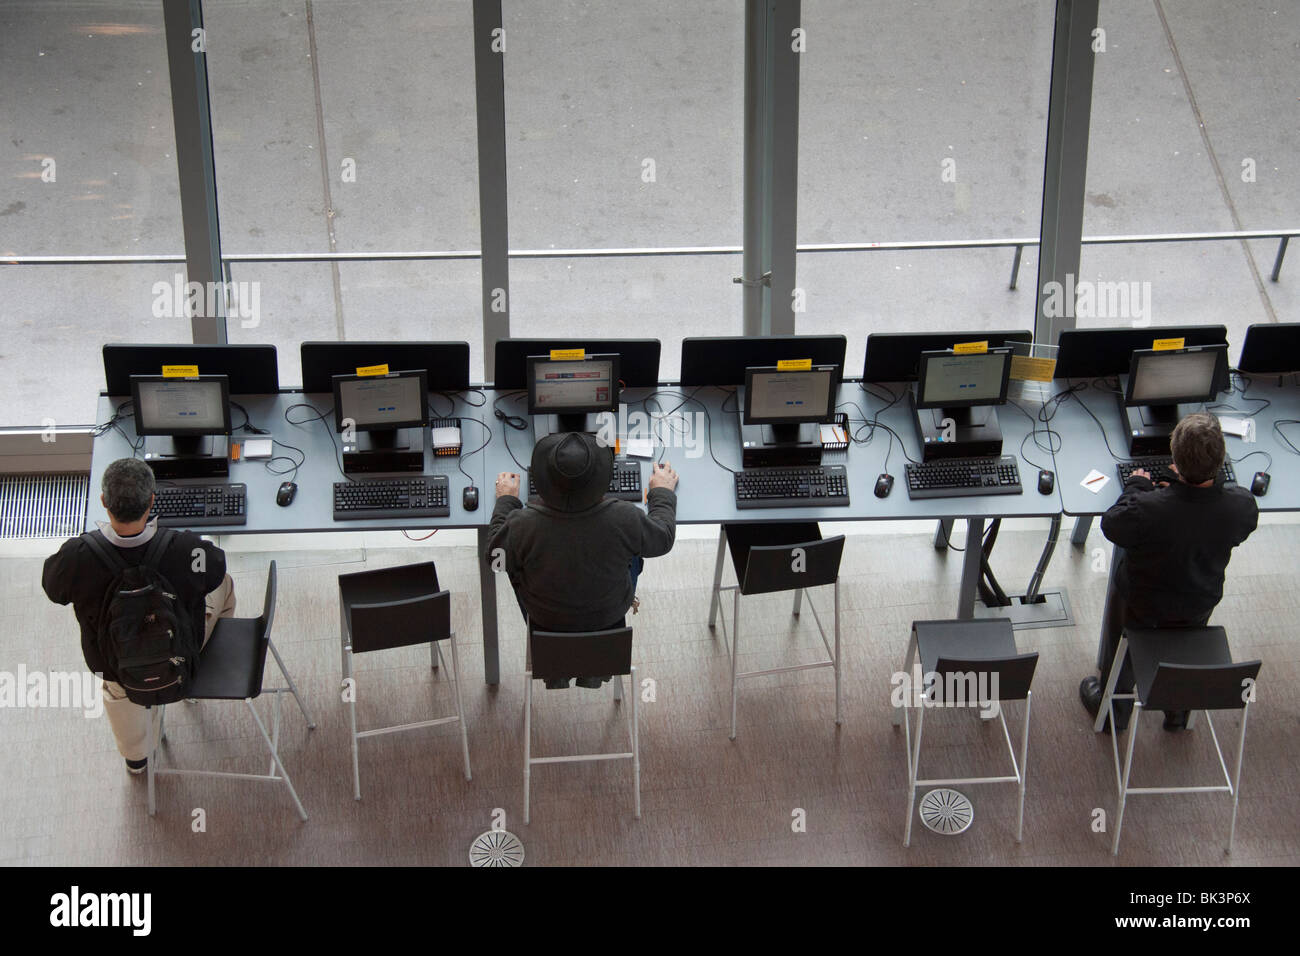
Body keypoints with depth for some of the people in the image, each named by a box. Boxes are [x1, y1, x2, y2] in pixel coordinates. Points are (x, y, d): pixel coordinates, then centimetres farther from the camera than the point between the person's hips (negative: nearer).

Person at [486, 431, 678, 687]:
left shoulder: (522, 526, -34)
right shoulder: (626, 519, -34)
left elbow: (495, 556, -10)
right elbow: (663, 539, -11)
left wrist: (505, 501, 4)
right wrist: (663, 493, 7)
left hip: (546, 619, 0)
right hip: (609, 616, 0)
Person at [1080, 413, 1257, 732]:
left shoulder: (1146, 509, -38)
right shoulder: (1243, 506, -27)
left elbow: (1111, 525, -16)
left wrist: (1137, 486, -1)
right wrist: (1190, 485, 5)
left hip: (1143, 606, -3)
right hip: (1201, 605, 3)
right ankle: (1179, 710, 53)